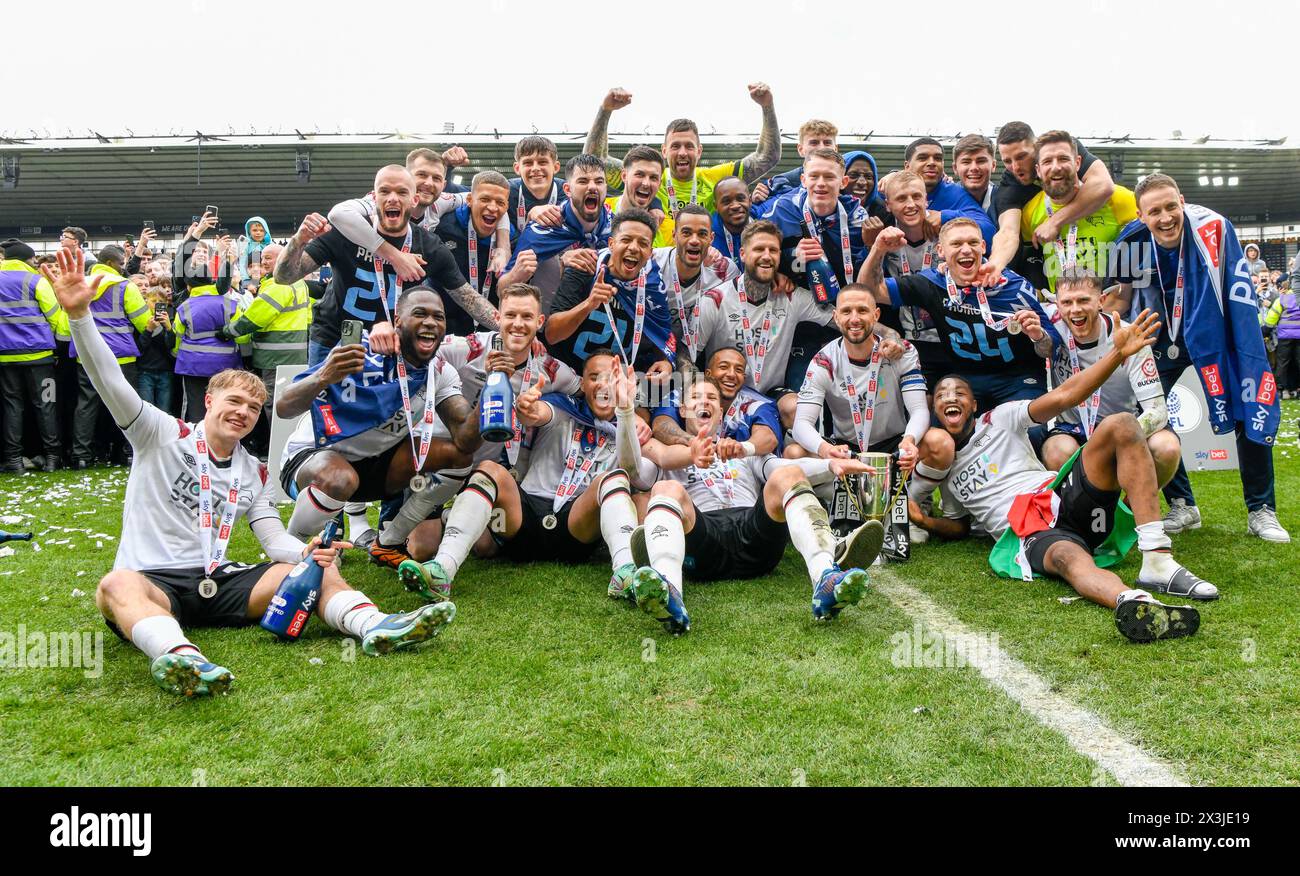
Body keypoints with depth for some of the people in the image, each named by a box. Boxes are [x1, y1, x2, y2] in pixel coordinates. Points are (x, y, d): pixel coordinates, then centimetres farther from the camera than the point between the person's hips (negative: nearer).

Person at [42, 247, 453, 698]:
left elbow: (274, 538, 7)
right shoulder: (162, 434, 3)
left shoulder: (253, 472, 14)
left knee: (319, 569, -14)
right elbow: (111, 382, -11)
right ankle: (179, 656, -68)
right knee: (116, 585, -39)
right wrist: (78, 313, -25)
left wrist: (305, 552, -17)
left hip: (218, 581, 4)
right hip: (151, 580, -4)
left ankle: (375, 626, -40)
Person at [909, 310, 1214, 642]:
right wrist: (923, 520, 8)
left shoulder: (999, 419, 17)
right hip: (1030, 535, -1)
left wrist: (1117, 353, -10)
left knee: (1121, 425, -24)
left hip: (1063, 498, 2)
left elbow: (1062, 397, 4)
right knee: (1068, 558, -39)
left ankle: (1158, 561, -36)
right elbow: (960, 527, 31)